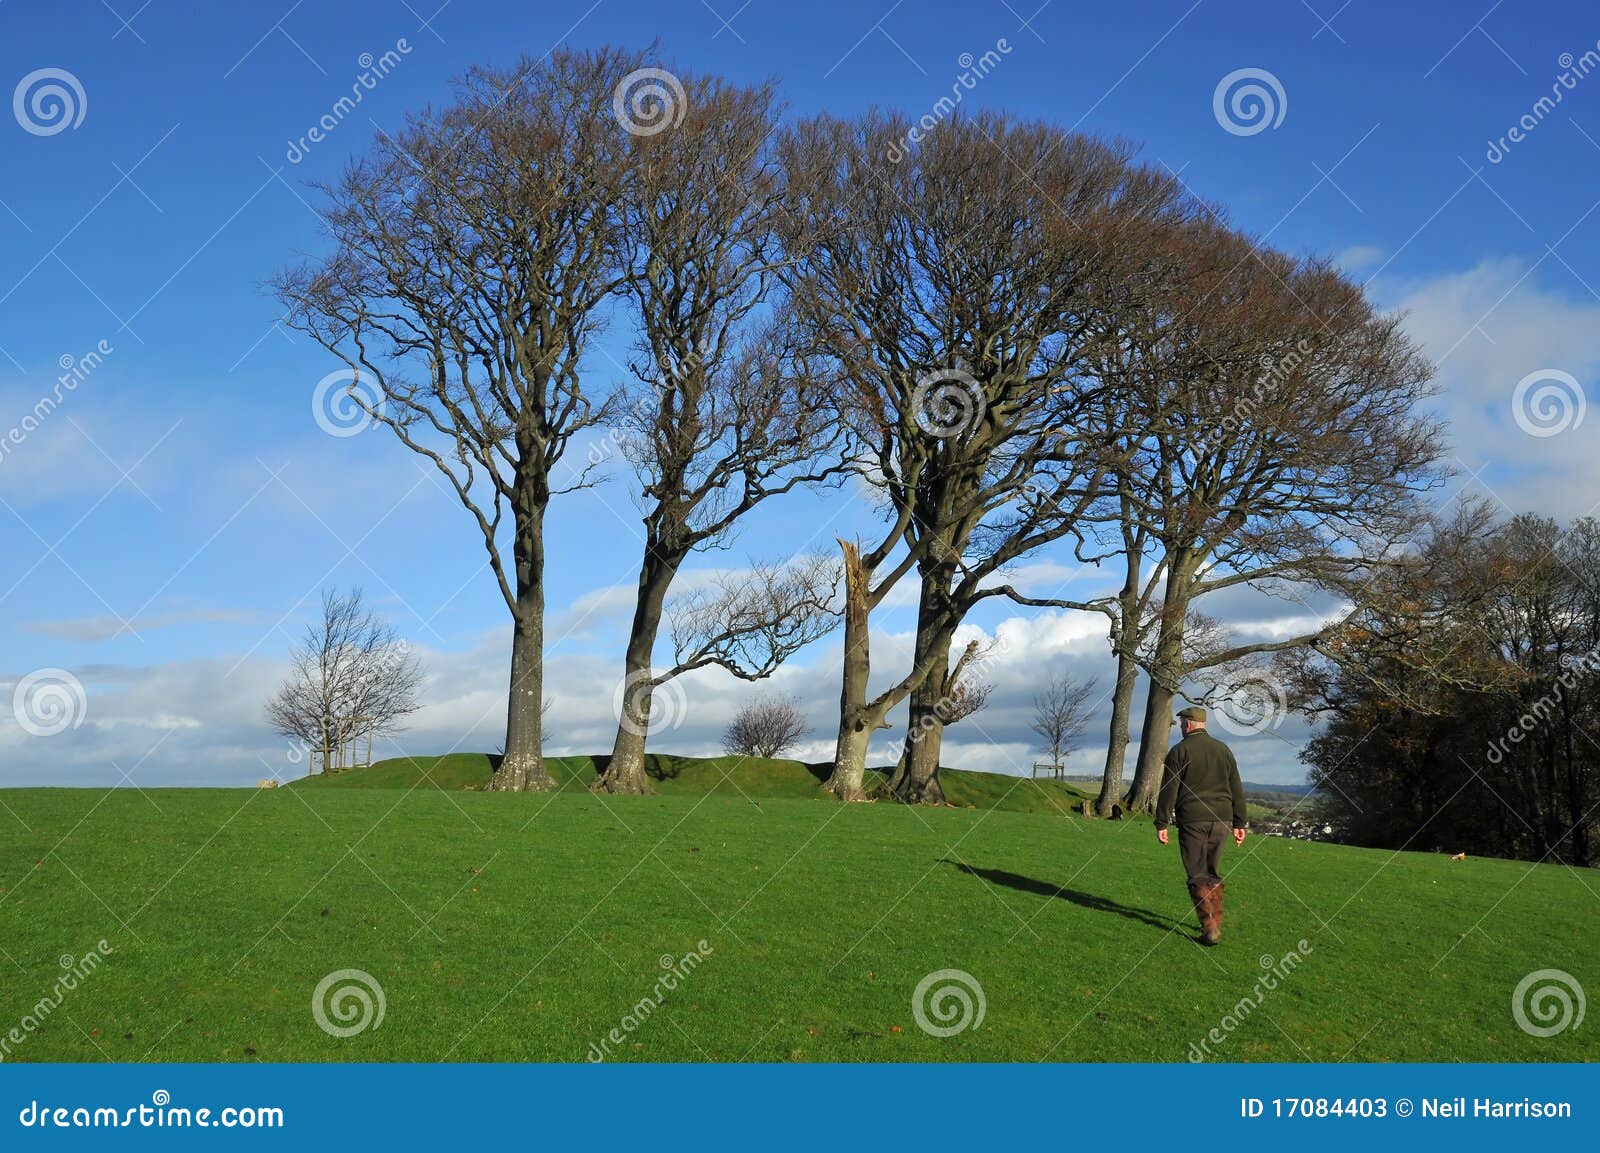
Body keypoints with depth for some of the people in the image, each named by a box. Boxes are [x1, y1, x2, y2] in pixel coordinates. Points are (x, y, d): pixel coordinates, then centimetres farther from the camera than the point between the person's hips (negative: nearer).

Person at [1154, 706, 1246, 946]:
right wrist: (1239, 823, 16)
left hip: (1192, 821, -4)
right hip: (1221, 821, 4)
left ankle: (1210, 928, -10)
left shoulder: (1179, 751, -3)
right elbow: (1237, 789, 12)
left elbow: (1169, 790, -7)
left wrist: (1161, 823, -4)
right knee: (1212, 874, 17)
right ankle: (1216, 923, 19)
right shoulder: (1223, 750, 11)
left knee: (1198, 877, -1)